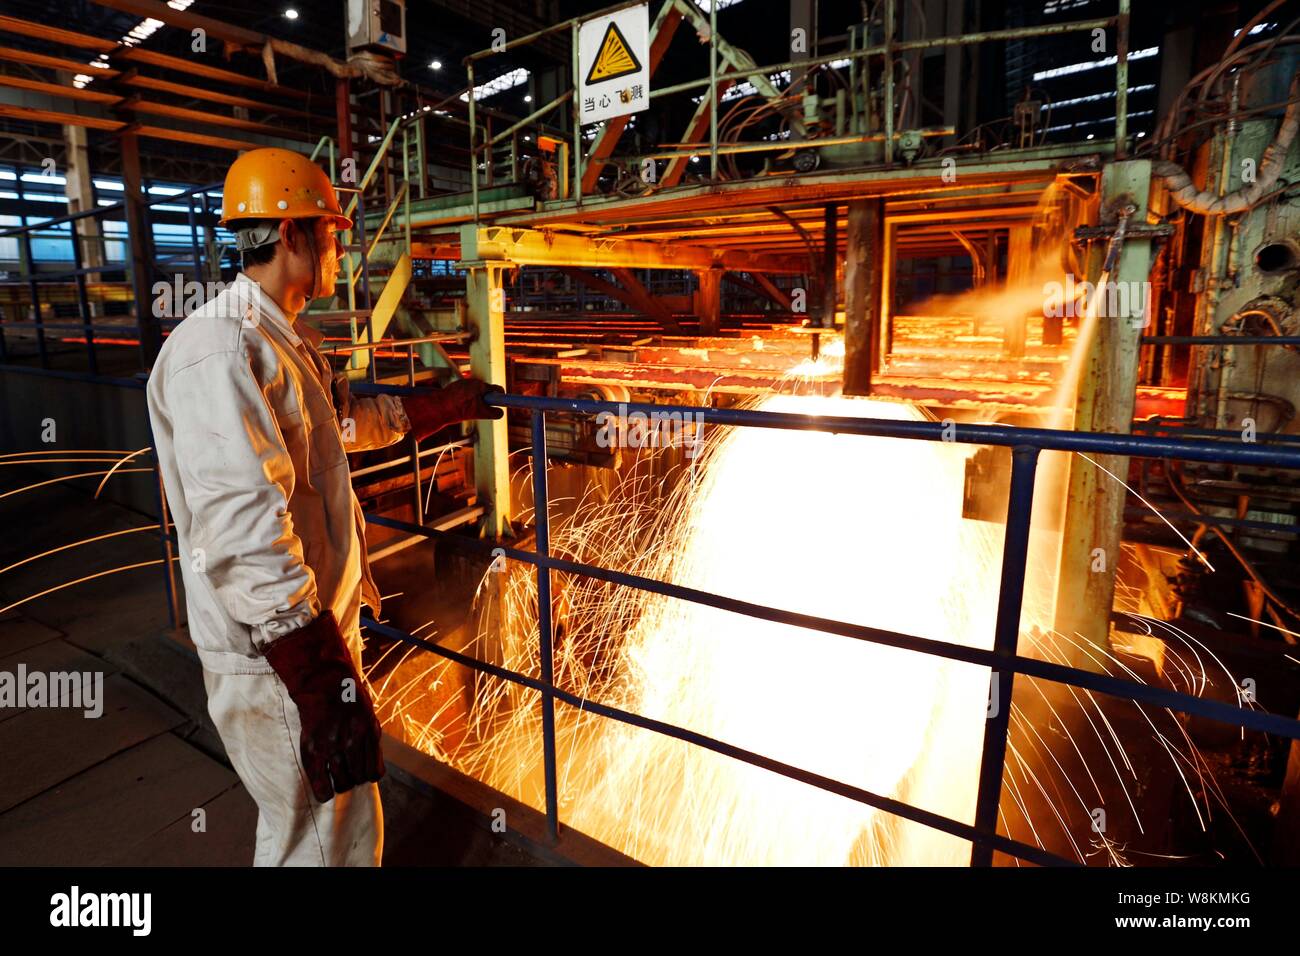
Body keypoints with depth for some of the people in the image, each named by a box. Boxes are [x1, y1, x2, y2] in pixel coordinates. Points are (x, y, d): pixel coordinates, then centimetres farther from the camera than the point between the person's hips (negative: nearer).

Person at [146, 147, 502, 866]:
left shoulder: (286, 338, 13)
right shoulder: (221, 350, -23)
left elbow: (347, 420, 29)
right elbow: (243, 535, -31)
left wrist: (448, 403, 32)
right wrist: (322, 680, -31)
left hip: (323, 617, 10)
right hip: (279, 650, -10)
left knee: (340, 816, 24)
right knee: (330, 838, 5)